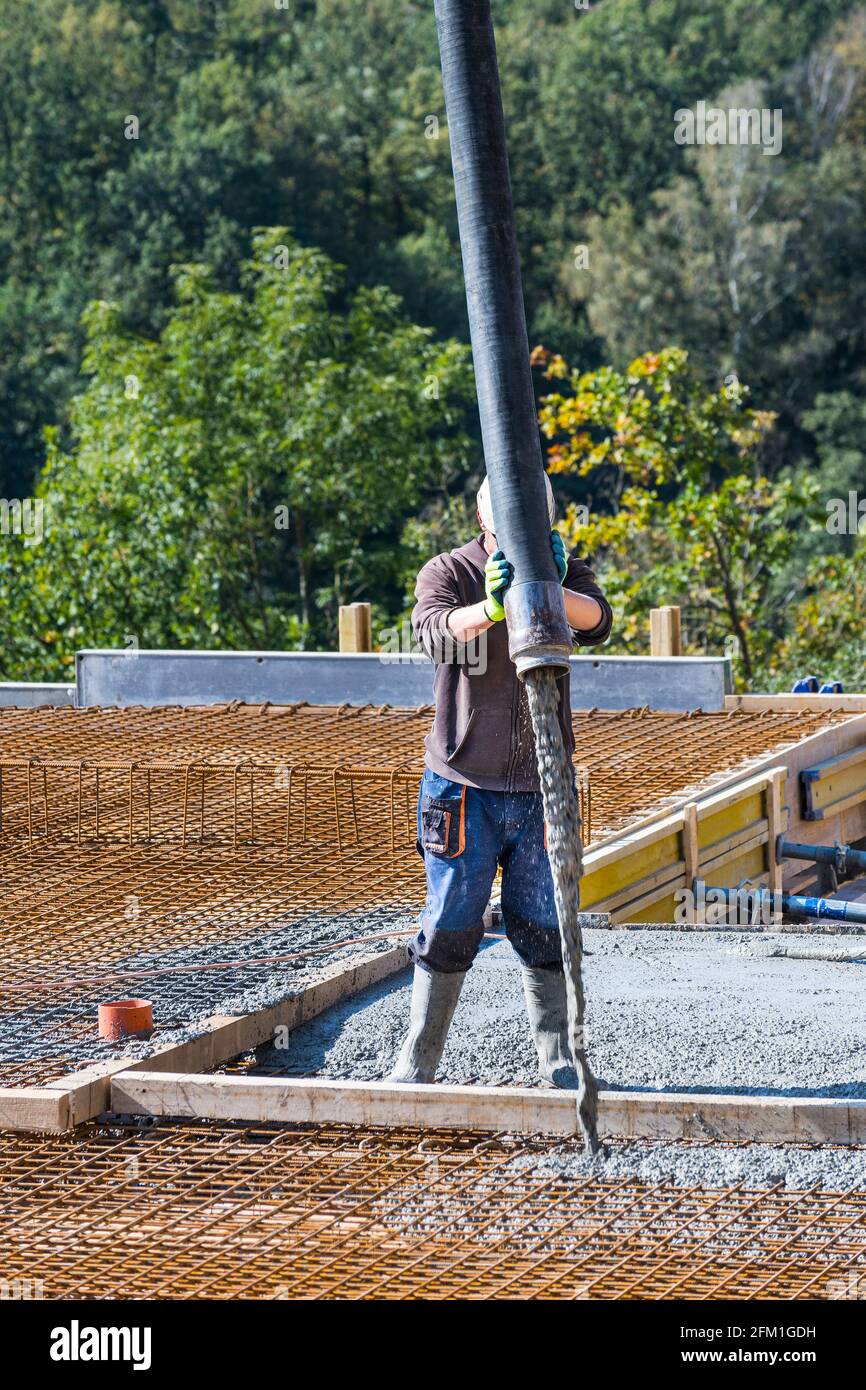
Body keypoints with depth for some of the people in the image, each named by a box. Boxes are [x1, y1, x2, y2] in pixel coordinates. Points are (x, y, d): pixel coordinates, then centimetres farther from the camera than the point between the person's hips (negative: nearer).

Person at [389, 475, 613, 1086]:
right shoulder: (448, 573, -5)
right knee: (450, 927, 0)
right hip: (464, 785, -2)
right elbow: (436, 628, -26)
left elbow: (598, 621, -17)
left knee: (545, 930, 6)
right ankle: (417, 1062, 10)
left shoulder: (565, 573, 3)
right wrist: (490, 605, -46)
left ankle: (559, 1059, 16)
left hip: (541, 788, 2)